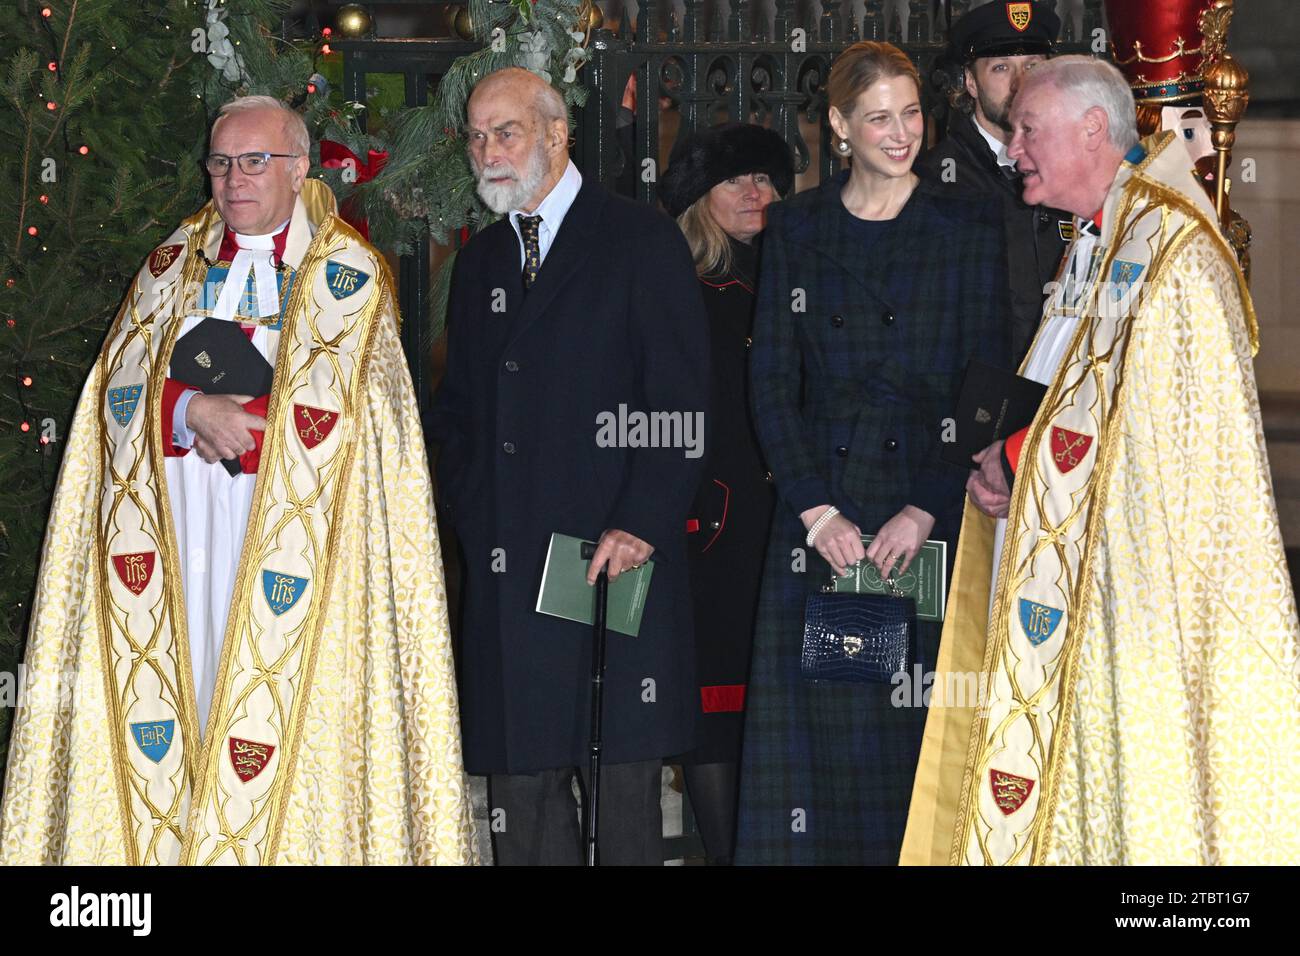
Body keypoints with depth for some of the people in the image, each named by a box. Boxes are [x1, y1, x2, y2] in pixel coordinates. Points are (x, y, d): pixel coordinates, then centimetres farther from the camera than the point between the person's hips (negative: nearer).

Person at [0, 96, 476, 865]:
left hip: (288, 533, -3)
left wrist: (223, 418, -11)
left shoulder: (348, 275, 3)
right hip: (175, 531, 4)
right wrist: (194, 410, -13)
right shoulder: (176, 262, 15)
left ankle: (273, 845, -3)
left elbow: (335, 411, -7)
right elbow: (121, 385, 5)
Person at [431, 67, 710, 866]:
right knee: (521, 770, 2)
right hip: (507, 564, 5)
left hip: (622, 554, -5)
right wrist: (469, 516, 7)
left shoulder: (642, 240, 0)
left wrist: (642, 524, -15)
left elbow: (683, 402, -6)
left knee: (627, 765, -2)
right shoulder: (480, 261, 18)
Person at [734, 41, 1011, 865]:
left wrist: (927, 512, -11)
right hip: (821, 512, 1)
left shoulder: (971, 228, 2)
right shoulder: (796, 228, 7)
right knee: (821, 720, 0)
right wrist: (817, 512, -7)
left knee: (920, 726, -1)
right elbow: (772, 382, 3)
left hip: (932, 516, -1)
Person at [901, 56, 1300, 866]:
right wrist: (1005, 458, 2)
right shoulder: (1094, 246, 16)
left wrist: (1017, 456, -11)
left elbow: (1148, 415, -20)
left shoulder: (1170, 245, -14)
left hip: (1134, 563, -9)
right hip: (1069, 567, 9)